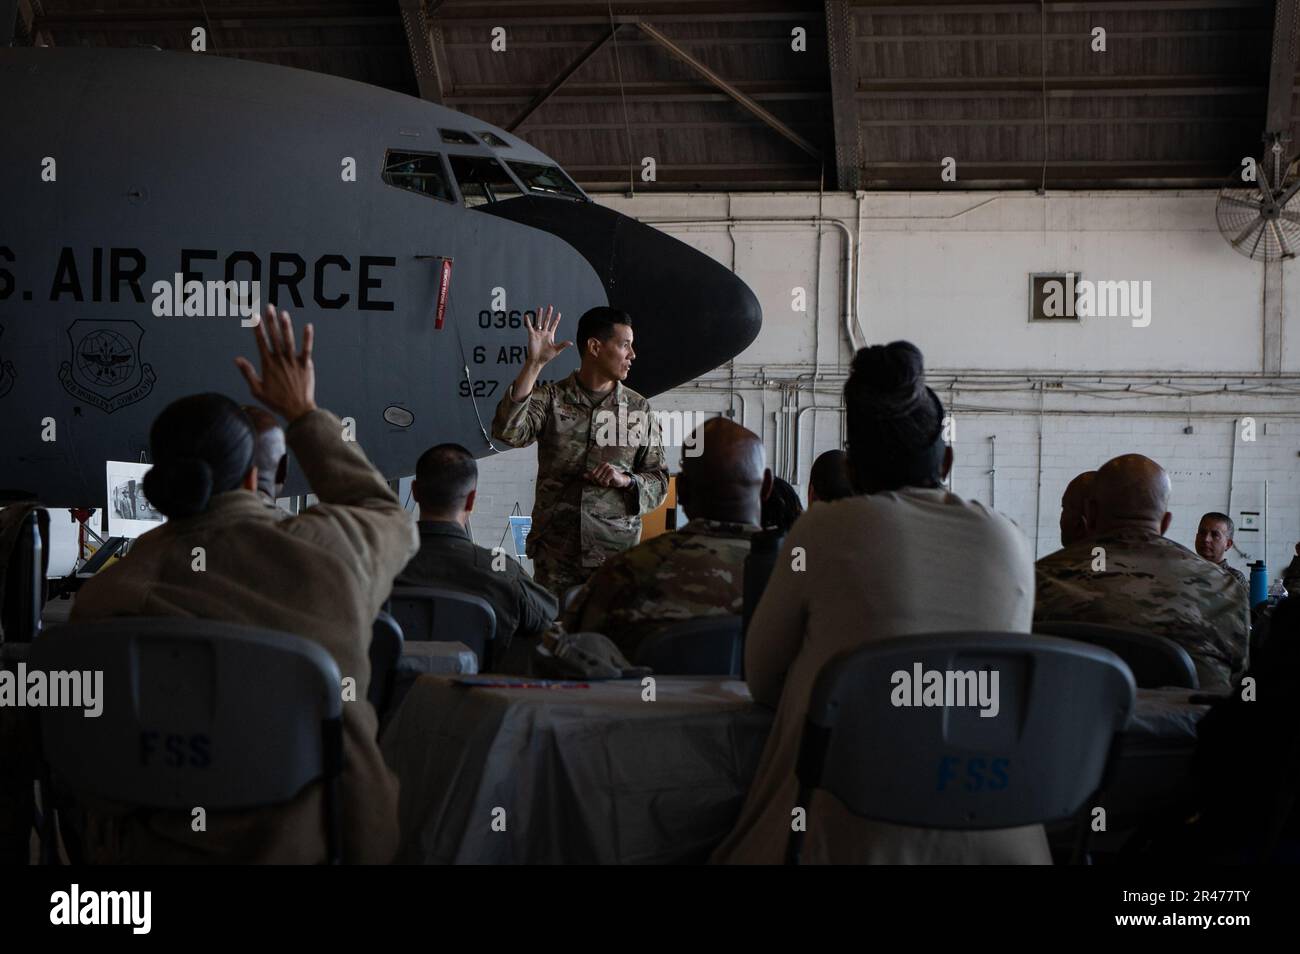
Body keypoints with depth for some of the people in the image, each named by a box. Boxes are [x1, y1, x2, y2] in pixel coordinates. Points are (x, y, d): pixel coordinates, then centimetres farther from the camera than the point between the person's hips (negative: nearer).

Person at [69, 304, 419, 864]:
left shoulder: (105, 598, -10)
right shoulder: (328, 550, -9)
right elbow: (392, 522, 19)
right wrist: (304, 415, 24)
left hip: (163, 856, 1)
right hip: (324, 842, -1)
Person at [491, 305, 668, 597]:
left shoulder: (639, 409, 8)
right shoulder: (550, 398, 3)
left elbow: (658, 482, 10)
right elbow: (507, 432, -16)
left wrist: (625, 480, -11)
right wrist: (534, 365, -20)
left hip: (616, 551, 1)